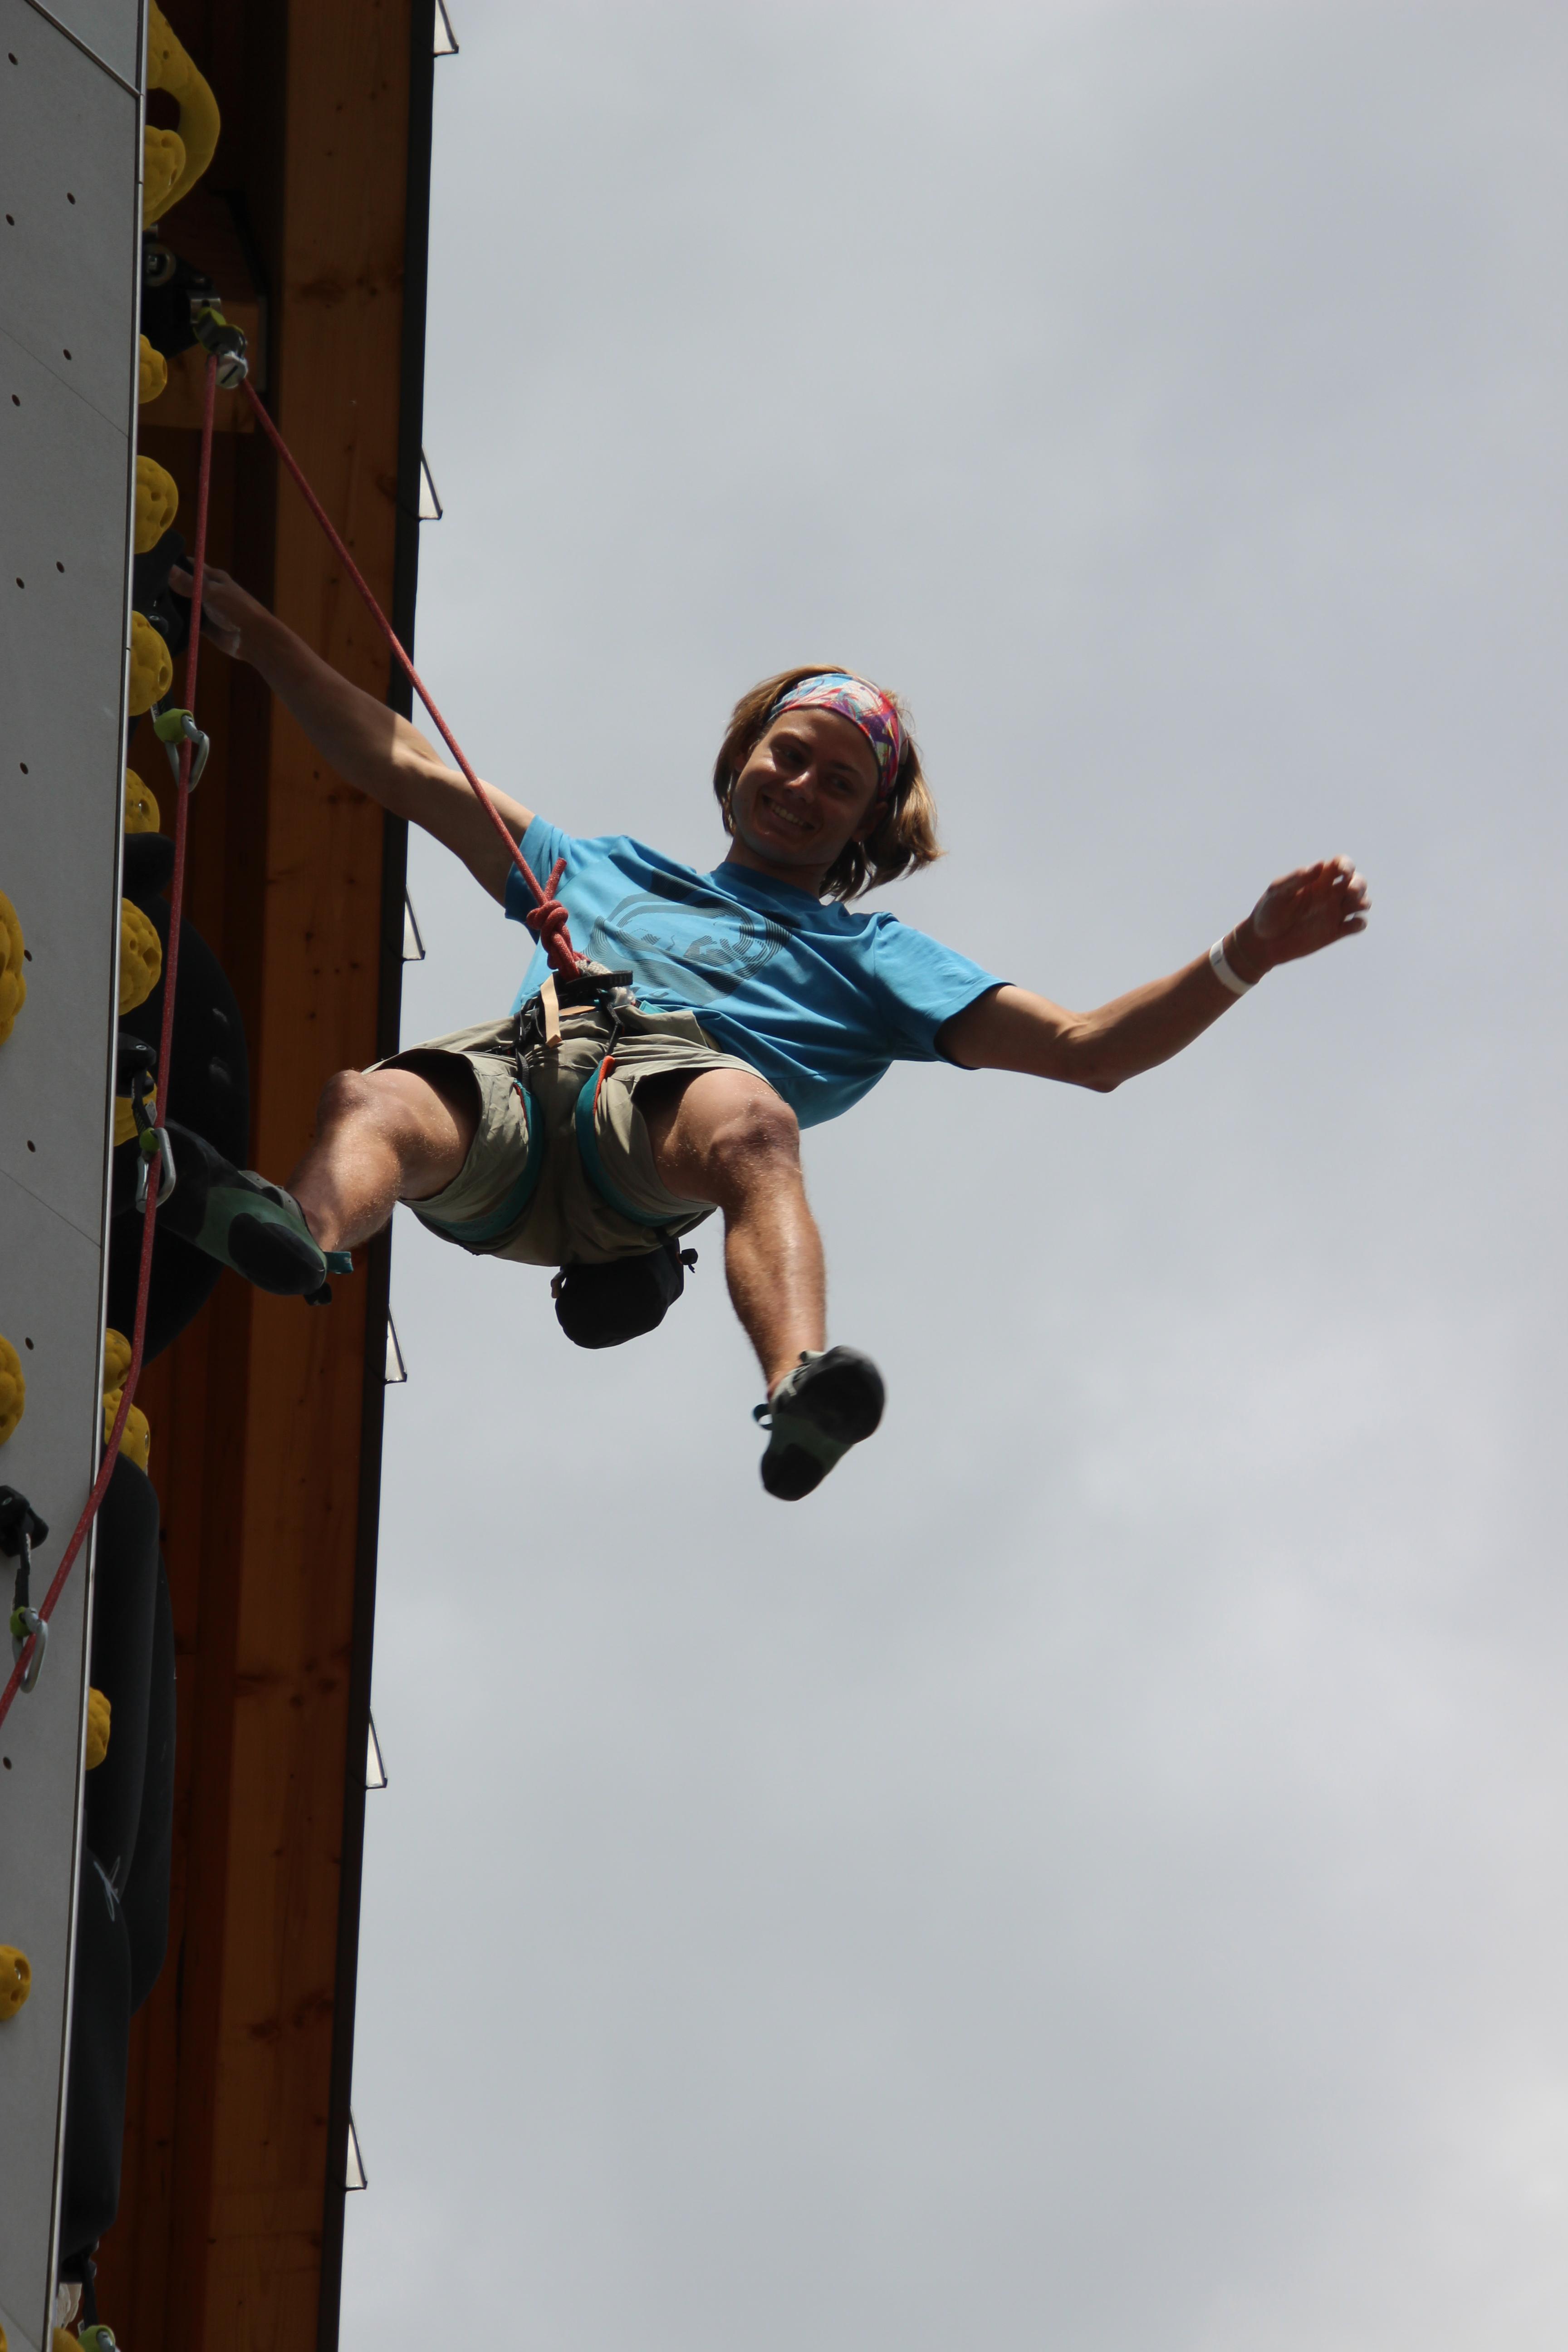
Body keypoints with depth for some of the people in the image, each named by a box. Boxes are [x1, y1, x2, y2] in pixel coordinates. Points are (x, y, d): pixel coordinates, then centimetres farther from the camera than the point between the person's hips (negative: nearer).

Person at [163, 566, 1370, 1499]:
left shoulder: (869, 956, 37)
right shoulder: (604, 870, 47)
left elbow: (1089, 1050, 27)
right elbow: (401, 764, 48)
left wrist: (1248, 955, 13)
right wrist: (248, 626, 44)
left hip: (673, 1076, -2)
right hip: (514, 1074, 2)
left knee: (750, 1118, -42)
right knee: (378, 1100, -36)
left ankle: (804, 1387, -67)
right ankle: (296, 1230, -70)